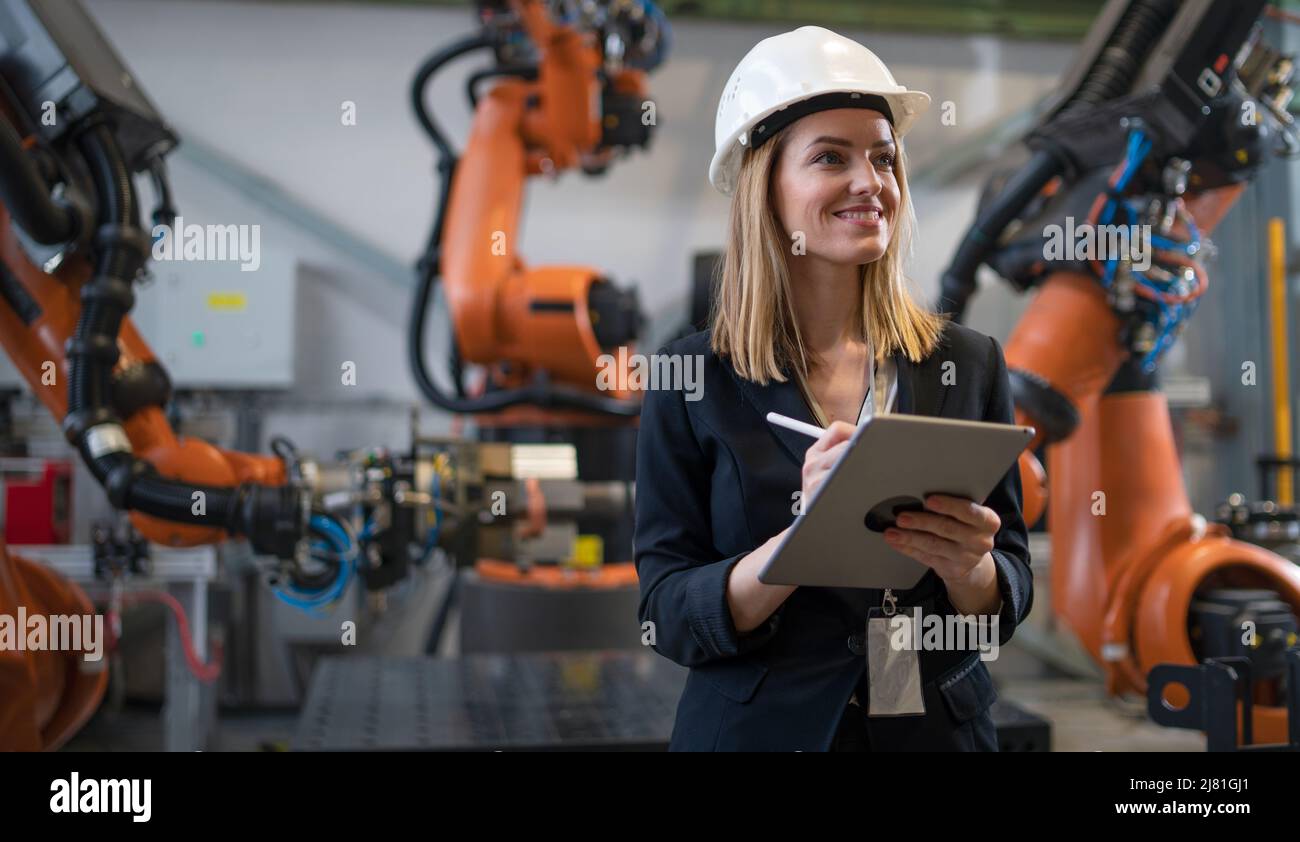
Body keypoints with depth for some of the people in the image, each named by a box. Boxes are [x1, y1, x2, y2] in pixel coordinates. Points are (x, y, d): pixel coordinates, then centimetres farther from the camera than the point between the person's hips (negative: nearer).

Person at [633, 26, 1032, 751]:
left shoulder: (969, 364, -4)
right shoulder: (692, 377, -10)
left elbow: (1008, 607, -1)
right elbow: (668, 617, -12)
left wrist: (967, 566, -23)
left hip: (939, 727, 2)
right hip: (757, 729, -1)